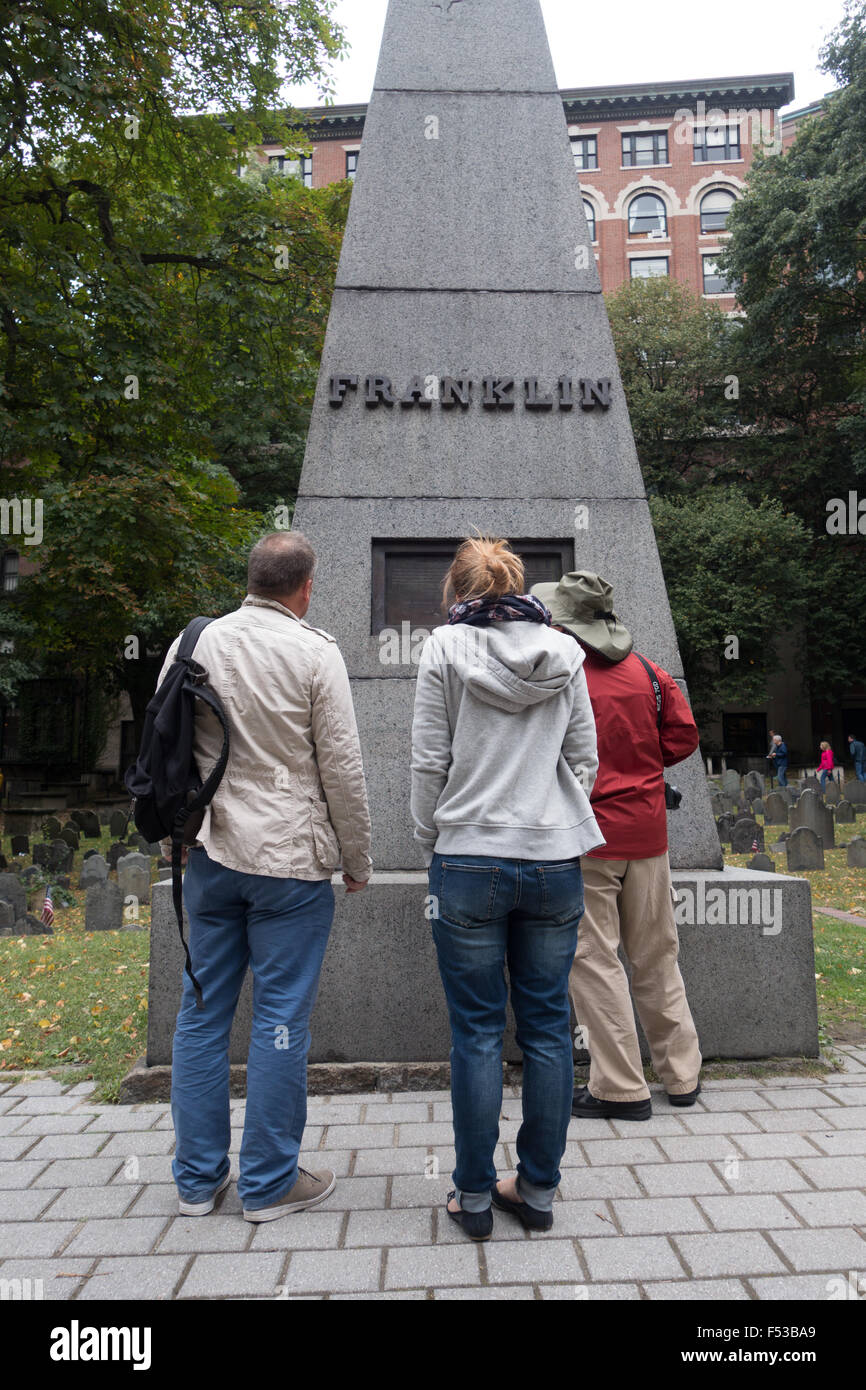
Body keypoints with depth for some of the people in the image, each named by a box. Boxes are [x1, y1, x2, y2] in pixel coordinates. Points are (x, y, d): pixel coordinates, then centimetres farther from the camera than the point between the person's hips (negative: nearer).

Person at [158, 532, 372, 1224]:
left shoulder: (192, 642, 5)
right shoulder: (314, 652, -9)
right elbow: (342, 767, -8)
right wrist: (358, 860, 3)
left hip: (209, 855, 5)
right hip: (290, 860, -5)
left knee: (203, 1010, 14)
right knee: (281, 1017, 6)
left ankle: (198, 1177, 27)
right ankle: (269, 1183, 19)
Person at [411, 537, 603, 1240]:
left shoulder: (445, 648, -3)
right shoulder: (565, 653, 5)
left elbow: (430, 762, -4)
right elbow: (585, 759, 7)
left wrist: (433, 844, 8)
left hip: (469, 861, -2)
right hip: (556, 861, 3)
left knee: (477, 1032, 7)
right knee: (548, 1028, 12)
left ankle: (475, 1196, 20)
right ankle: (540, 1190, 25)